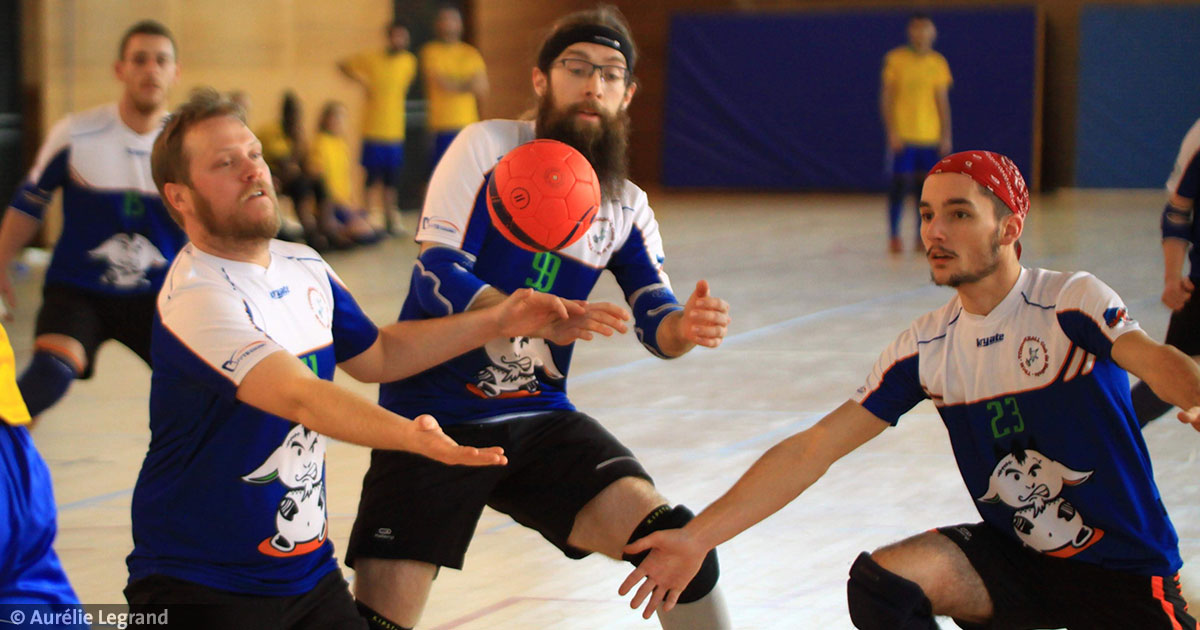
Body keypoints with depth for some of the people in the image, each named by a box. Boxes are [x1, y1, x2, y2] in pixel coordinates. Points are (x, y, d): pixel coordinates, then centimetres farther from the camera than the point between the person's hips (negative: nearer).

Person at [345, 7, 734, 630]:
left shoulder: (627, 207, 8)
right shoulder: (488, 147, -6)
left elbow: (655, 321, -2)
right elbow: (436, 276, -16)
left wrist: (685, 328, -28)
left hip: (538, 418, 4)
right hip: (436, 415, -3)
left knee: (672, 539, -18)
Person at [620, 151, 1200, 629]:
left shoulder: (1071, 301, -15)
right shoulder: (926, 348, -2)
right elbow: (813, 448, -2)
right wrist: (696, 538, -8)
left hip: (1128, 568, -3)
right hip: (1017, 557, 3)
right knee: (880, 581, -20)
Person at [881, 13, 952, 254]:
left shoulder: (938, 64, 8)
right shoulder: (895, 60, -1)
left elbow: (943, 102, 11)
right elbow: (886, 98, -2)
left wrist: (946, 135, 4)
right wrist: (891, 132, -10)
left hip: (930, 136, 3)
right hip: (903, 135, -3)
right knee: (899, 184, -4)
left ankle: (922, 238, 8)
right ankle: (893, 236, 4)